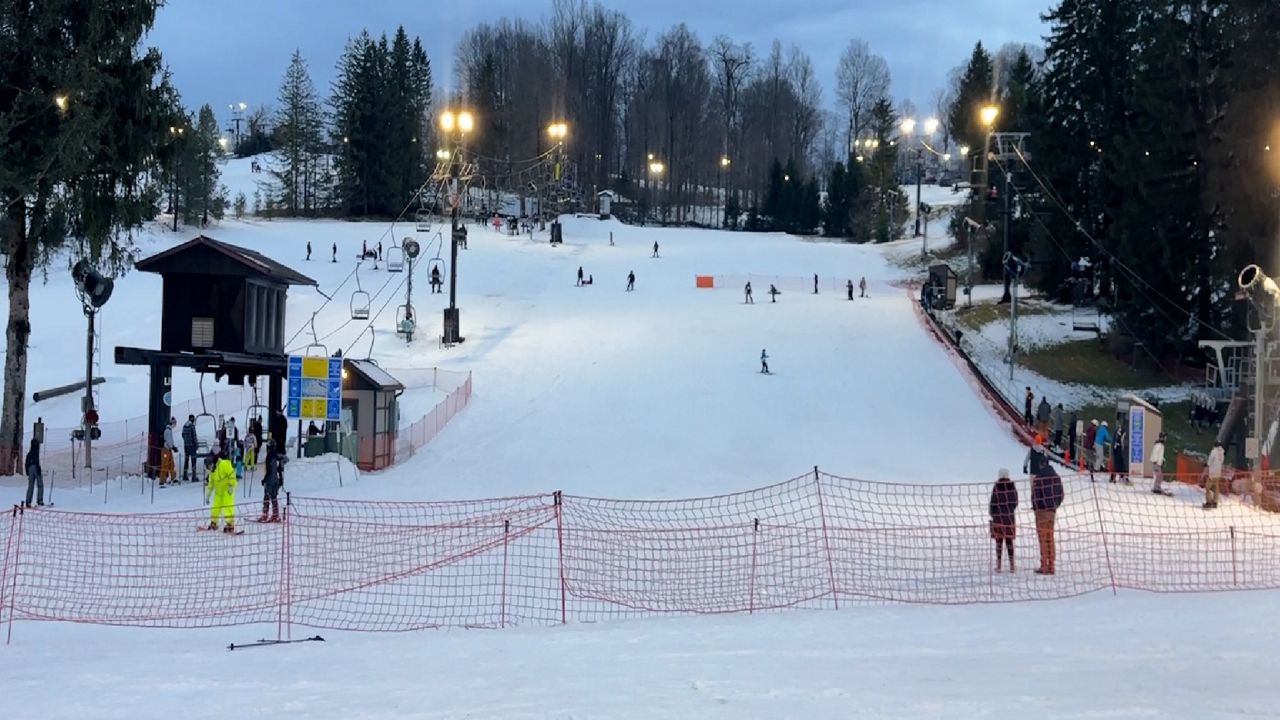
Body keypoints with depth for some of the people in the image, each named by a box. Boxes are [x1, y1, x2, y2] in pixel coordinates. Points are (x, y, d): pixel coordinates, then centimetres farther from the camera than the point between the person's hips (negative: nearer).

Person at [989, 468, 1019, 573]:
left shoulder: (996, 488, -11)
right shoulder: (1013, 487, -1)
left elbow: (992, 503, -8)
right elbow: (1015, 503, 6)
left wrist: (992, 513, 10)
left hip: (998, 518, -3)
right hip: (1010, 518, 3)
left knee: (999, 542, 4)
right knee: (1009, 542, 10)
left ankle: (998, 566, 4)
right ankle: (1011, 565, 8)